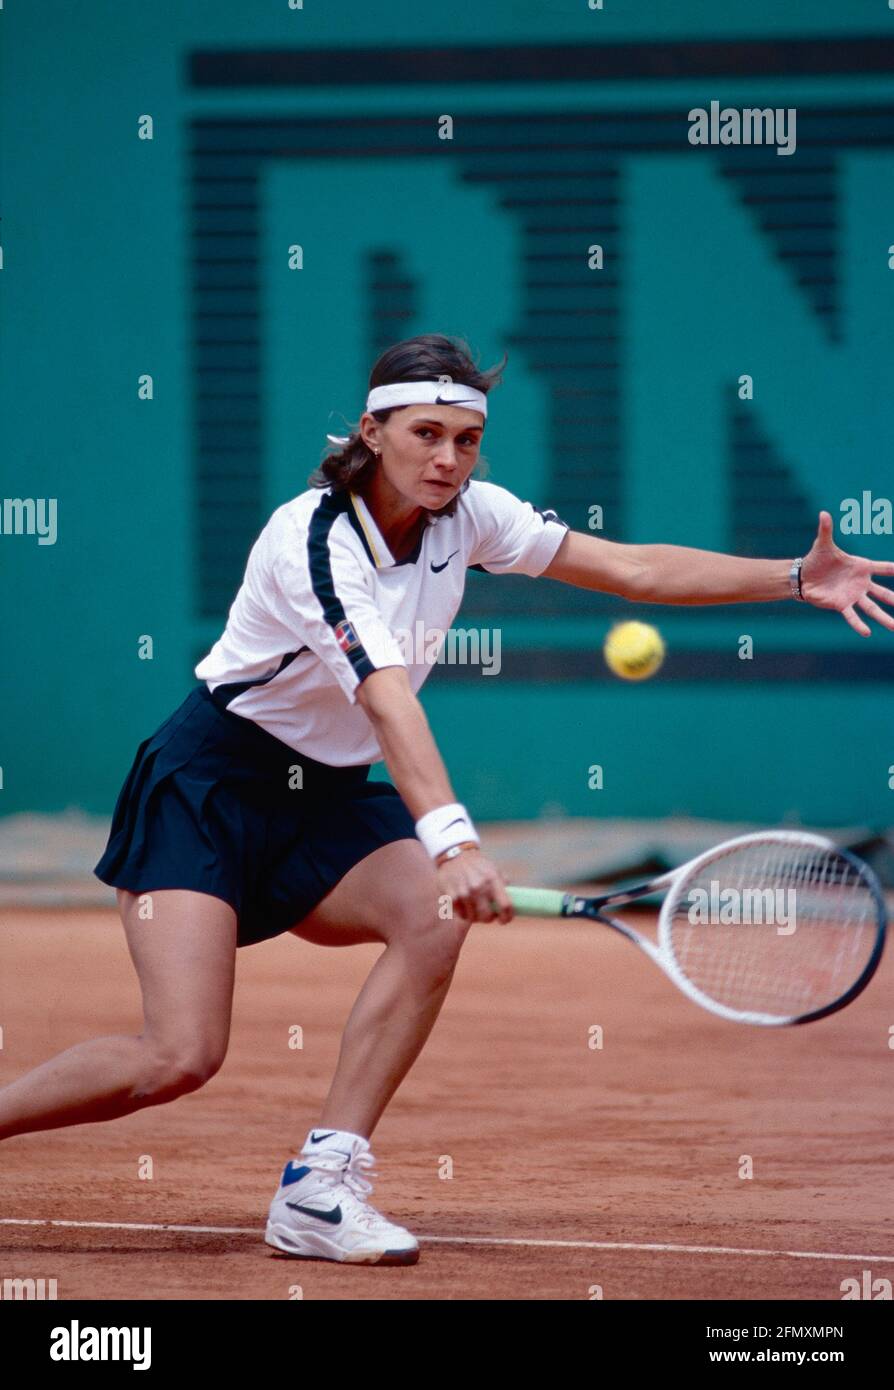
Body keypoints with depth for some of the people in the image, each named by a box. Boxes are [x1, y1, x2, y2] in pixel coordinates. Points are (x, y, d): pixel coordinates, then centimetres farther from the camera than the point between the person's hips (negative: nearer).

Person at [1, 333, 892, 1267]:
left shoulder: (467, 515, -3)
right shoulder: (313, 541, -24)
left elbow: (634, 569, 3)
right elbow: (389, 703, -38)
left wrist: (796, 579, -6)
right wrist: (452, 841, -50)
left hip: (325, 802, 7)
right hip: (211, 781, -7)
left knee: (433, 919, -24)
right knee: (180, 1058, -21)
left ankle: (320, 1189, -21)